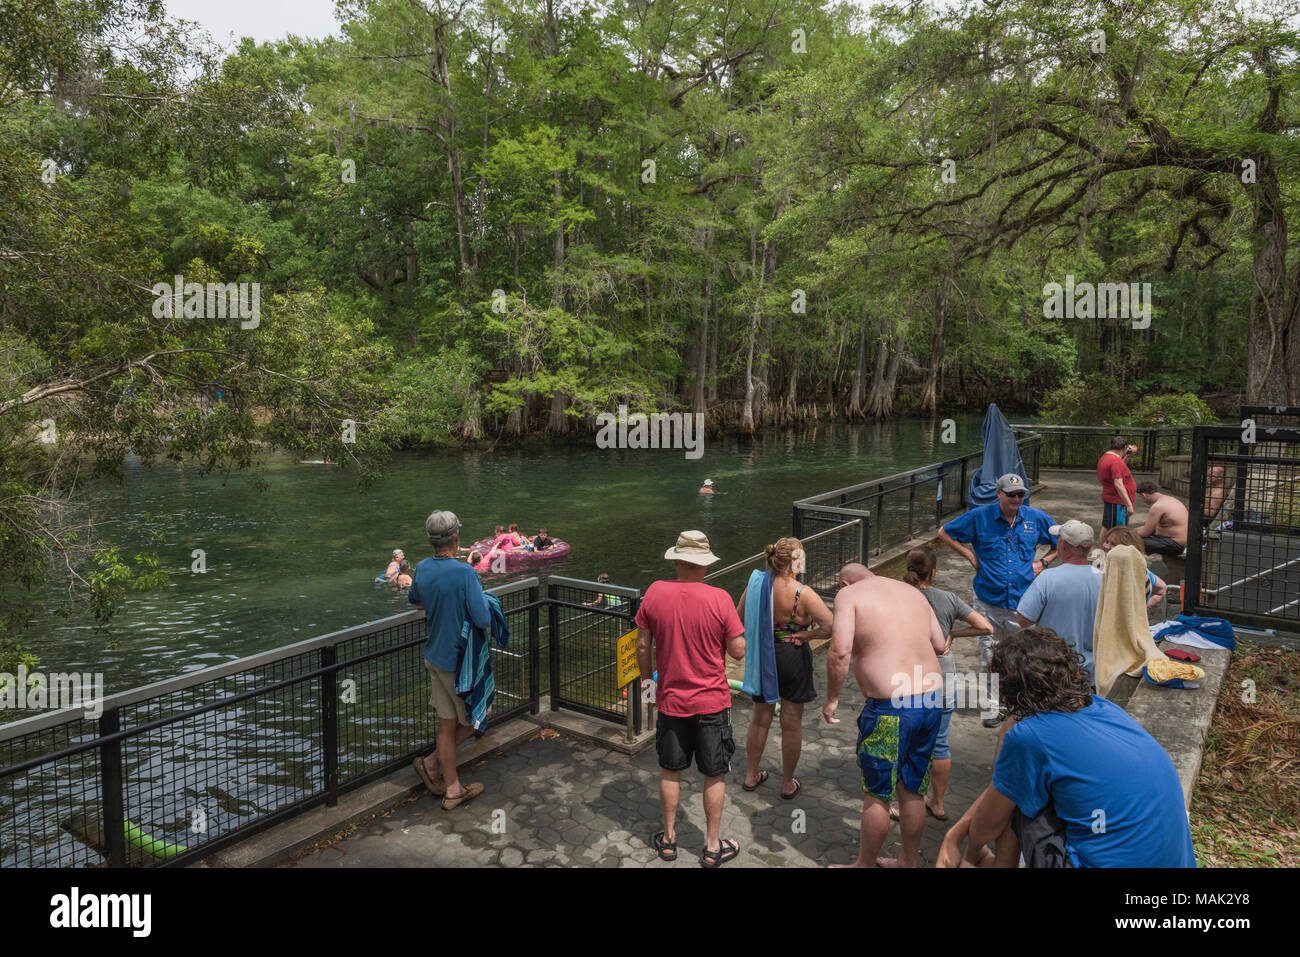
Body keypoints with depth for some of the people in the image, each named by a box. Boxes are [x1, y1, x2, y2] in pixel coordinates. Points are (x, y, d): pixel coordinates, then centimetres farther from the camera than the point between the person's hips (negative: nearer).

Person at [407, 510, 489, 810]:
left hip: (434, 657, 7)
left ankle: (452, 789, 21)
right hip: (459, 661, -7)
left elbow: (413, 600, 22)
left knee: (447, 724, 14)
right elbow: (483, 620, -26)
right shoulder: (465, 573, -24)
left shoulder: (422, 569, 0)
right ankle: (433, 762, 17)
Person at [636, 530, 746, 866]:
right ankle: (713, 847, 24)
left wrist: (647, 678, 14)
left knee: (670, 771, 19)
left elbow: (643, 644, -1)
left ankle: (668, 838, 33)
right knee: (715, 776, 13)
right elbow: (739, 651, -12)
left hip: (670, 699, 2)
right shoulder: (719, 599, -17)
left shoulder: (655, 593, -10)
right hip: (712, 701, -2)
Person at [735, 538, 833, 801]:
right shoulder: (802, 593, -21)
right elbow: (830, 627, -25)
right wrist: (803, 635, -12)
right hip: (793, 658, -4)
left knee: (760, 719, 21)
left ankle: (751, 775, 35)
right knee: (792, 723, 13)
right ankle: (788, 784, 26)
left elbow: (739, 618, 4)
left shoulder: (755, 585, -8)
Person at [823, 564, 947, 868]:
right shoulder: (912, 591, 16)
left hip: (890, 708, -7)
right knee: (913, 790, 21)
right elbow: (940, 645, 17)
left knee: (877, 794, 10)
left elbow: (840, 650, -17)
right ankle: (907, 862, 36)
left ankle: (864, 863, 26)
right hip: (930, 700, 7)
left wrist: (831, 698, -7)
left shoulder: (849, 594, -3)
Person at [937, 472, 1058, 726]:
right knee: (989, 656, 5)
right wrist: (970, 555, 1)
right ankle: (992, 707, 18)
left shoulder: (1037, 518, 3)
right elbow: (945, 533, 9)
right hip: (988, 598, -1)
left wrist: (1043, 562, 6)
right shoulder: (980, 516, -2)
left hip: (1023, 600, 1)